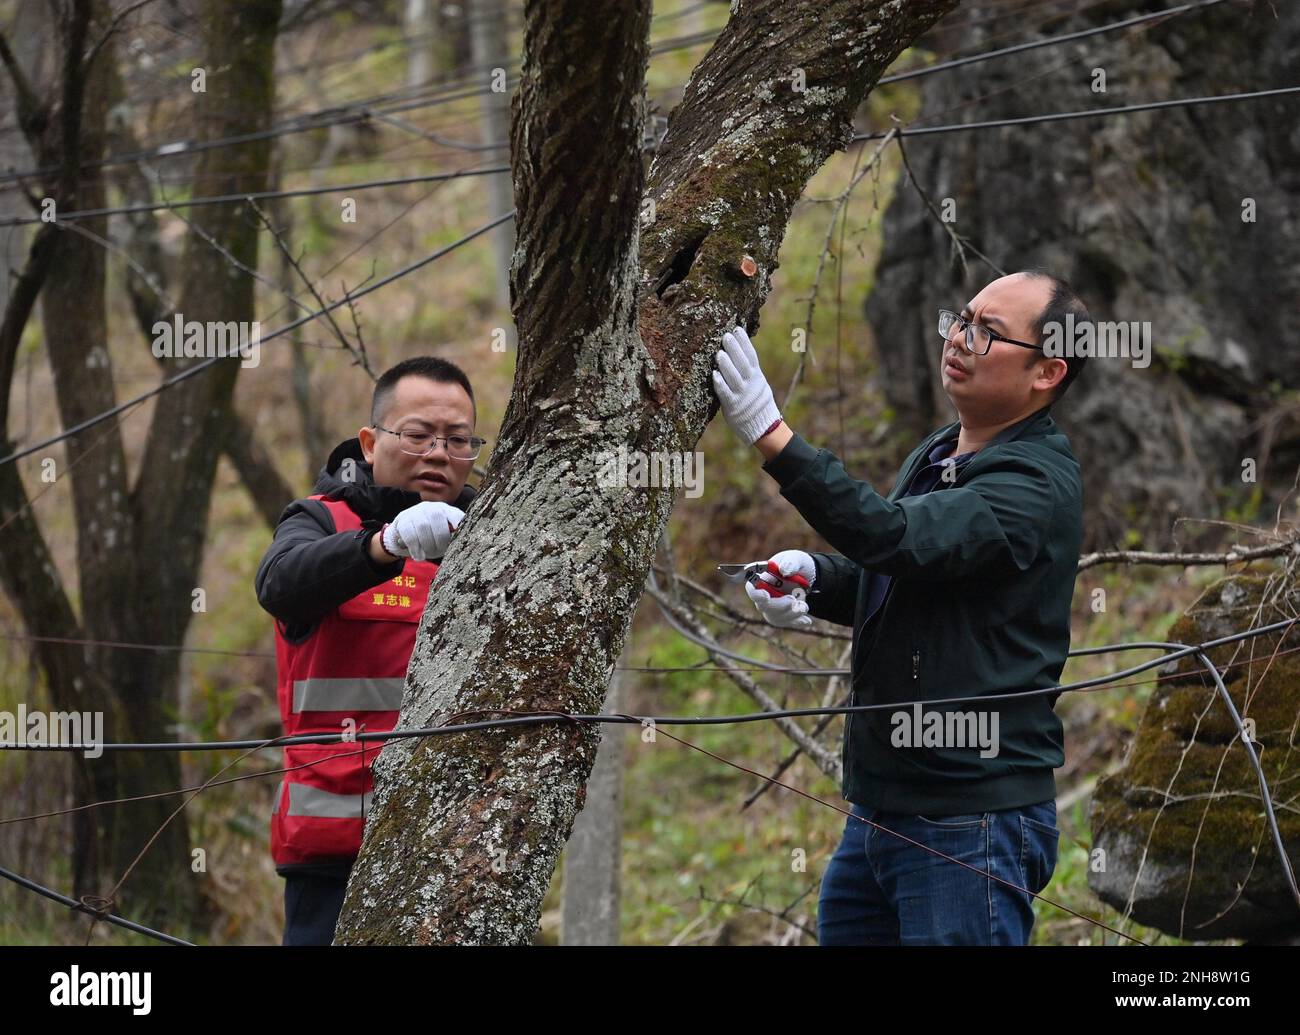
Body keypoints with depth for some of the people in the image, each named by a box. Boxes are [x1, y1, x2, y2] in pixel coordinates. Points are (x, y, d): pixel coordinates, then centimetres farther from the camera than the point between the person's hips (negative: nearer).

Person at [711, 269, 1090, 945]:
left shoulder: (1037, 483, -16)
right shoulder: (936, 455, 14)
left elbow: (900, 537, -30)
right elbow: (884, 581, 26)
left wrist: (771, 434, -36)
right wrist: (813, 577, 2)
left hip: (973, 823, -9)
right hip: (878, 809, 9)